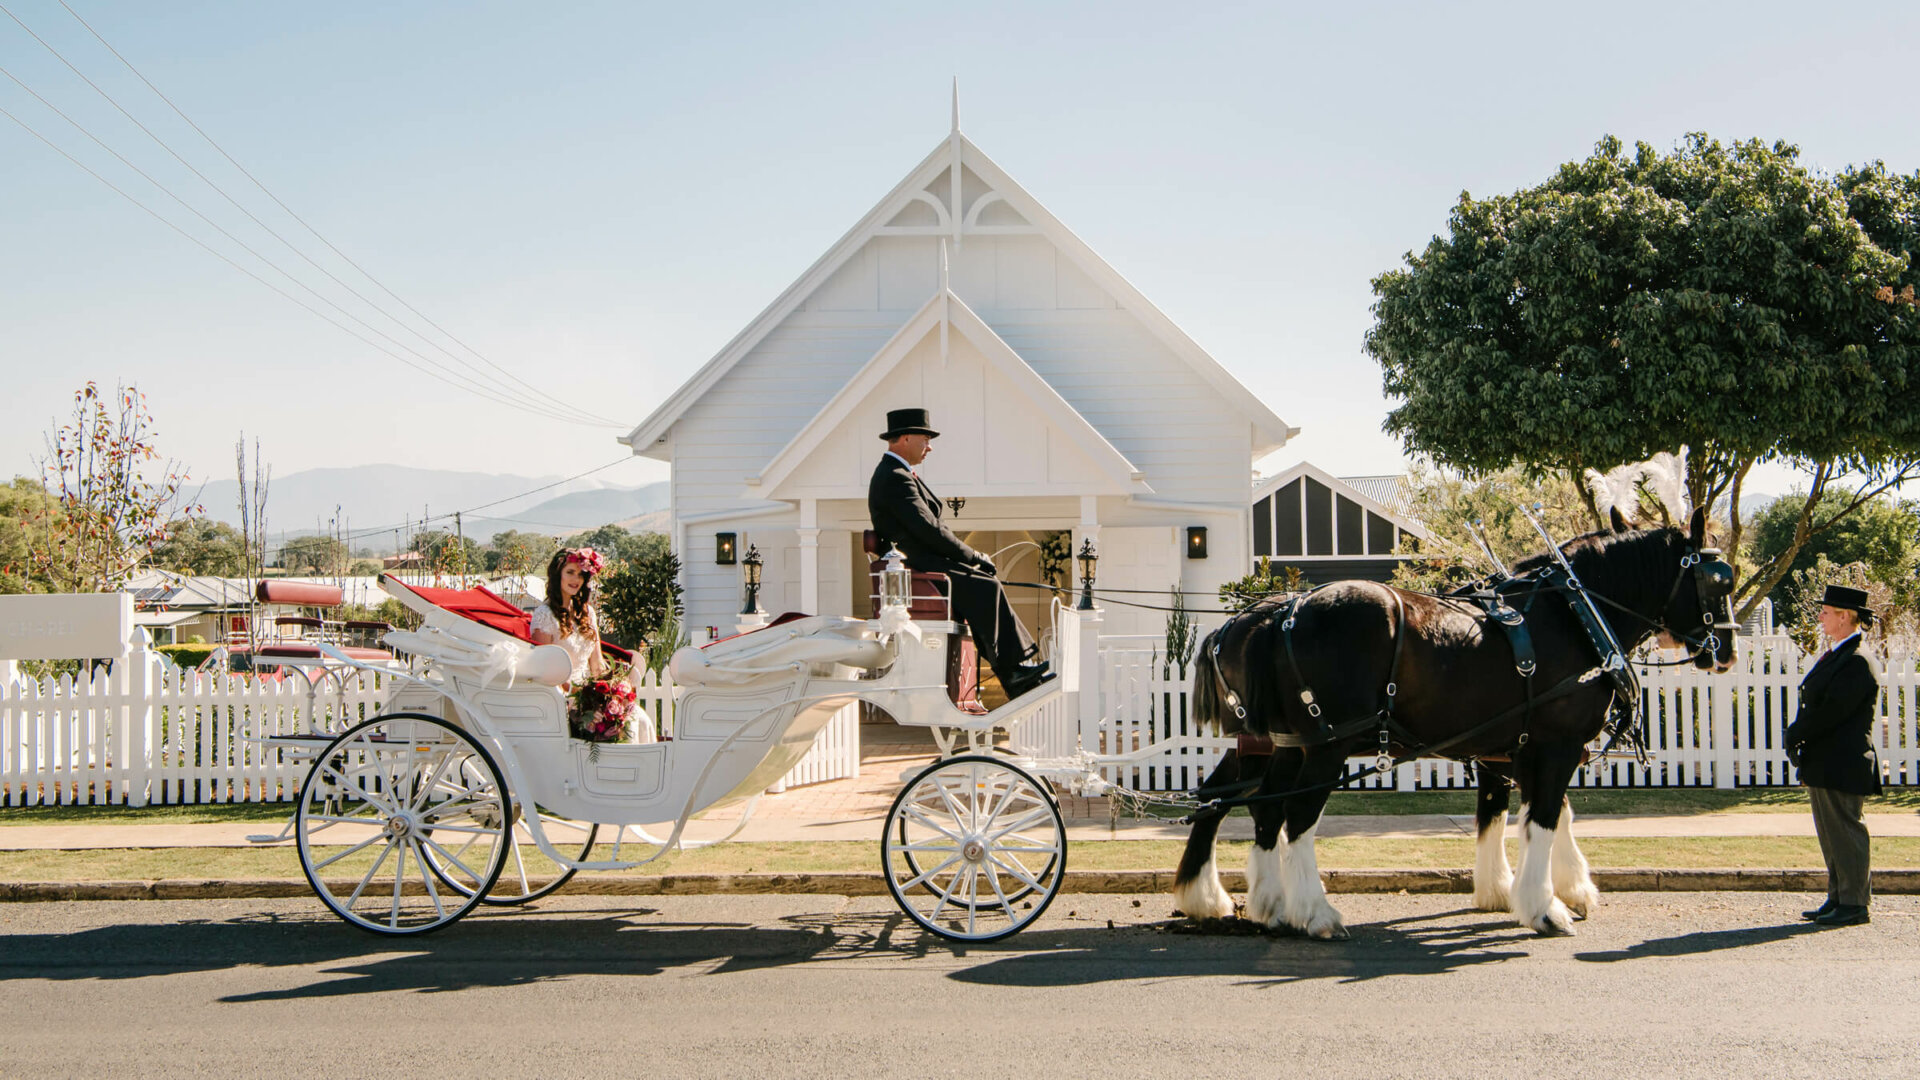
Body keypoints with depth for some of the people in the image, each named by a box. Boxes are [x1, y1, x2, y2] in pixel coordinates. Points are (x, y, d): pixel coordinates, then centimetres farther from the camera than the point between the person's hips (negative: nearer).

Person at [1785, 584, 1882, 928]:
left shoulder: (1858, 662, -16)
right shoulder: (1835, 656, 16)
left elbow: (1832, 711, -21)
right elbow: (1813, 704, 18)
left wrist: (1796, 734, -11)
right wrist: (1797, 736, 6)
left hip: (1842, 765, -10)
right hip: (1823, 764, 10)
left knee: (1845, 832, -4)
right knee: (1831, 834, 13)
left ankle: (1854, 904, 3)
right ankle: (1838, 899, 20)